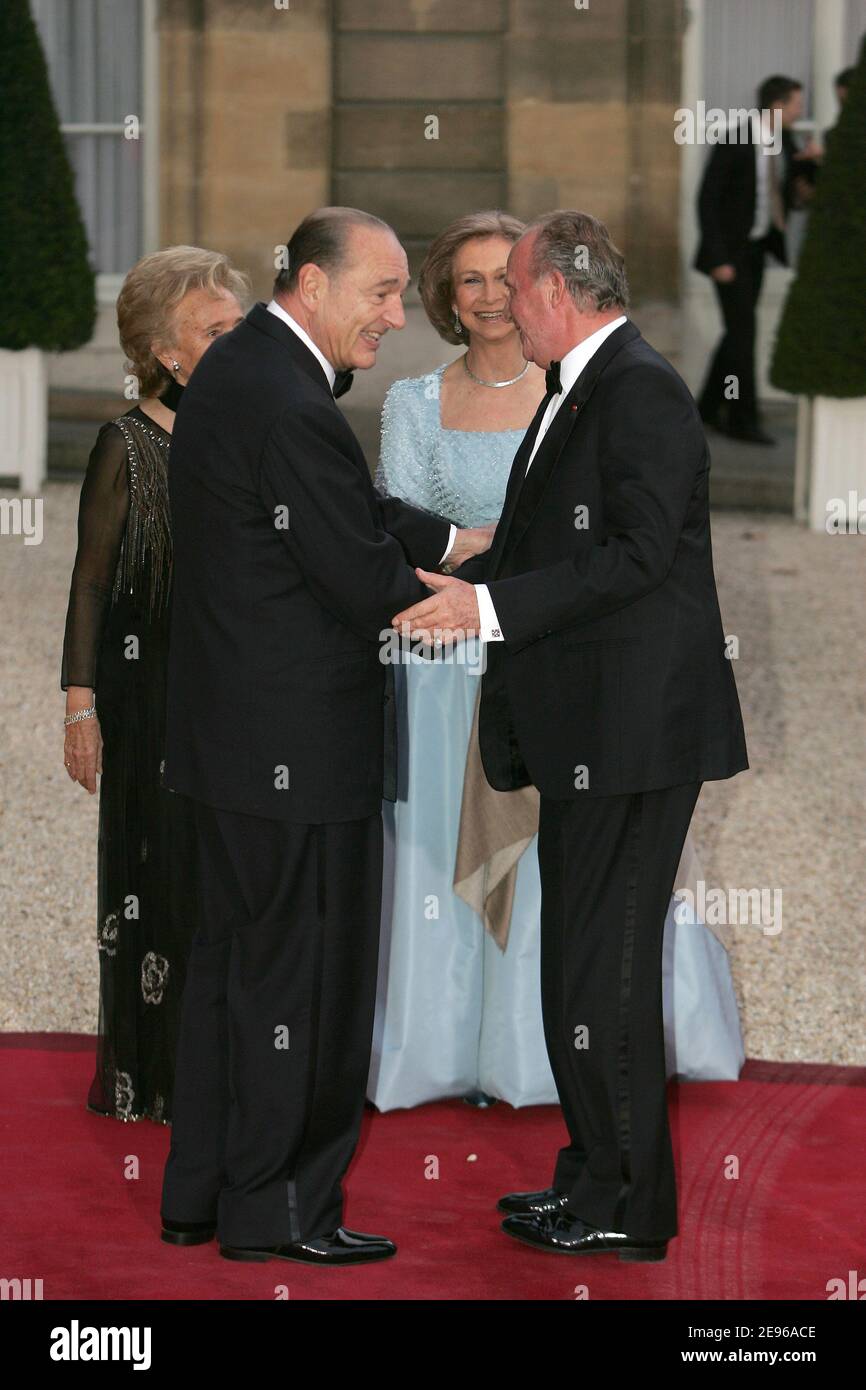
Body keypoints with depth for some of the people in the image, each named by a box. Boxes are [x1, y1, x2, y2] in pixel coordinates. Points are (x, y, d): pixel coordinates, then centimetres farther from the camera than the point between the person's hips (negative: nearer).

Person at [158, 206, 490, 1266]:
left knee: (232, 956, 17)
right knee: (302, 968, 1)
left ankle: (200, 1191, 26)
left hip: (232, 730, 11)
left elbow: (355, 511, 18)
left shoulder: (242, 363, 11)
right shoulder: (289, 408, -23)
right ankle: (277, 1209, 11)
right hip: (297, 741, -11)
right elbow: (366, 581, -19)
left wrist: (464, 541, 11)